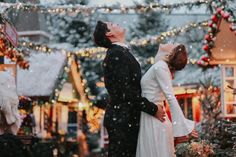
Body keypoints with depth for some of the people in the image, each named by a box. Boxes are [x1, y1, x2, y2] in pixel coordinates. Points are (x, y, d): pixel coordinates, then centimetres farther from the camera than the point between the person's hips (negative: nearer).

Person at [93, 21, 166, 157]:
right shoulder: (116, 53, -14)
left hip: (127, 119, 9)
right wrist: (153, 109, -14)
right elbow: (125, 91, -20)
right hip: (121, 120, -9)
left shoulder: (121, 52, 15)